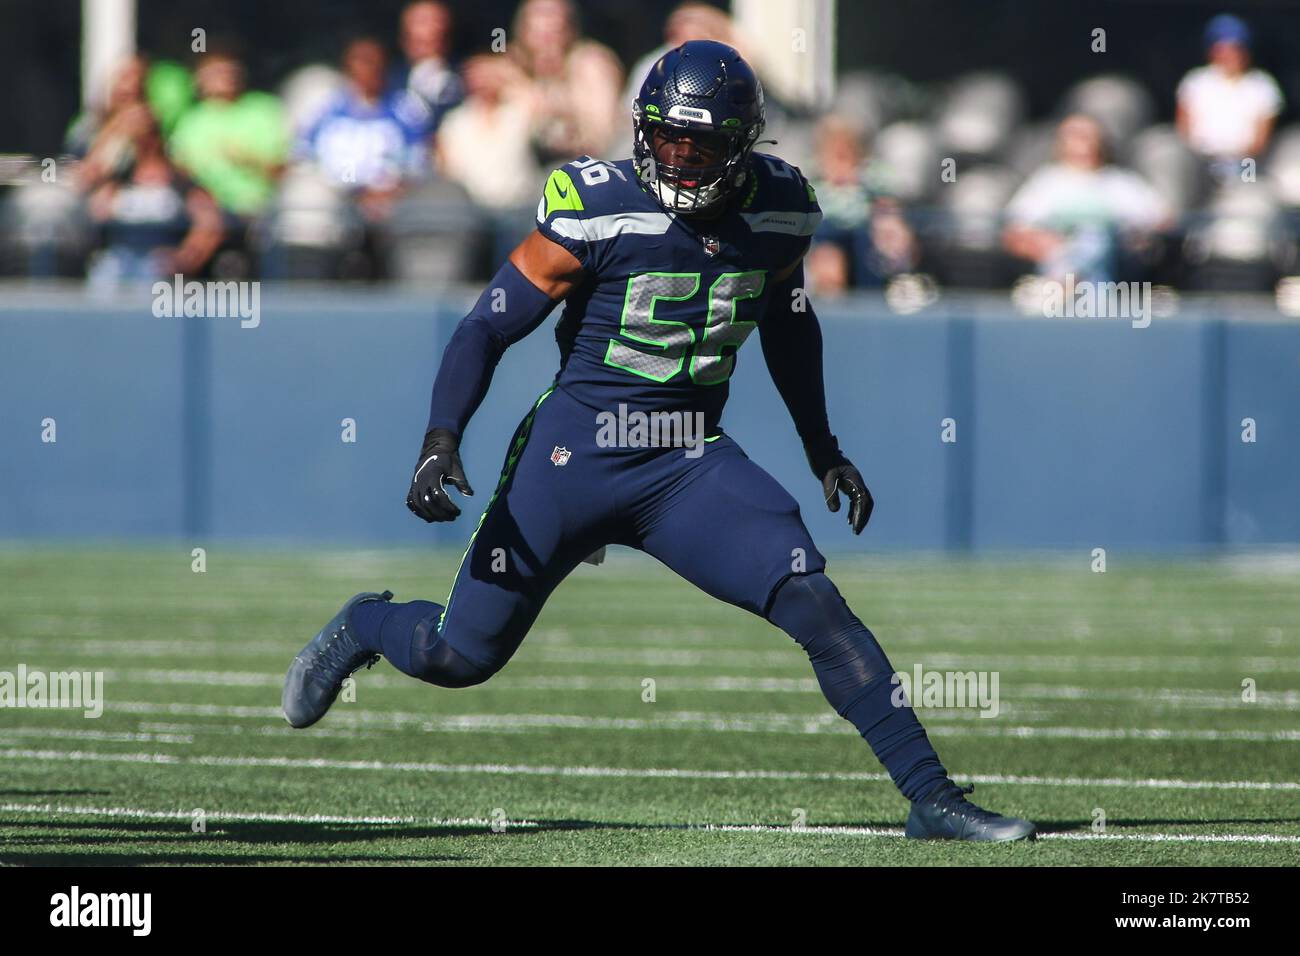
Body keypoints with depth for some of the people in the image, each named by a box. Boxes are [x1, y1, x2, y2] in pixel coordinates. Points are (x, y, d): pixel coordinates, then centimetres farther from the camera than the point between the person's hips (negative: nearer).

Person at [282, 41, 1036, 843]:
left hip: (689, 462, 3)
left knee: (819, 609, -16)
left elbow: (788, 324, 20)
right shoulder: (598, 211, -14)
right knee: (459, 657, 4)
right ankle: (365, 627, 40)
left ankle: (932, 798, -10)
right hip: (574, 451, -3)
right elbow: (490, 326, -9)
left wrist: (823, 452, 24)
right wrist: (441, 440, -20)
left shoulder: (781, 210, 0)